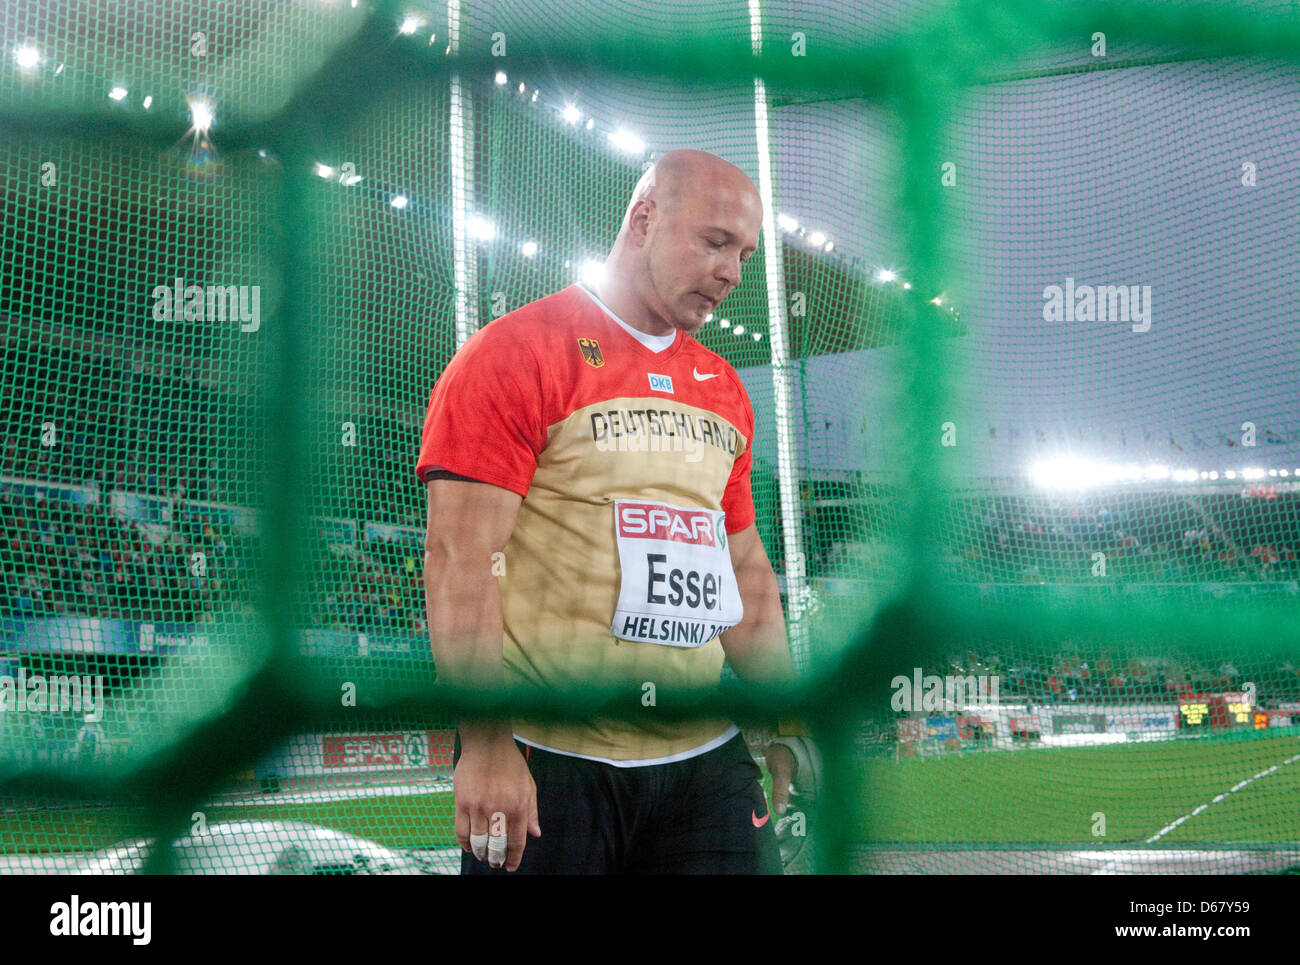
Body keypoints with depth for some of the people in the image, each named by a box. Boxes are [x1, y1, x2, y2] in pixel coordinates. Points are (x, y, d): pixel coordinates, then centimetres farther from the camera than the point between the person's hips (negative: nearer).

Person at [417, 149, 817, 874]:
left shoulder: (722, 387, 15)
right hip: (547, 758, -6)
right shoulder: (513, 353, -6)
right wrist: (485, 743, -19)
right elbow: (460, 554, -13)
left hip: (703, 752, 6)